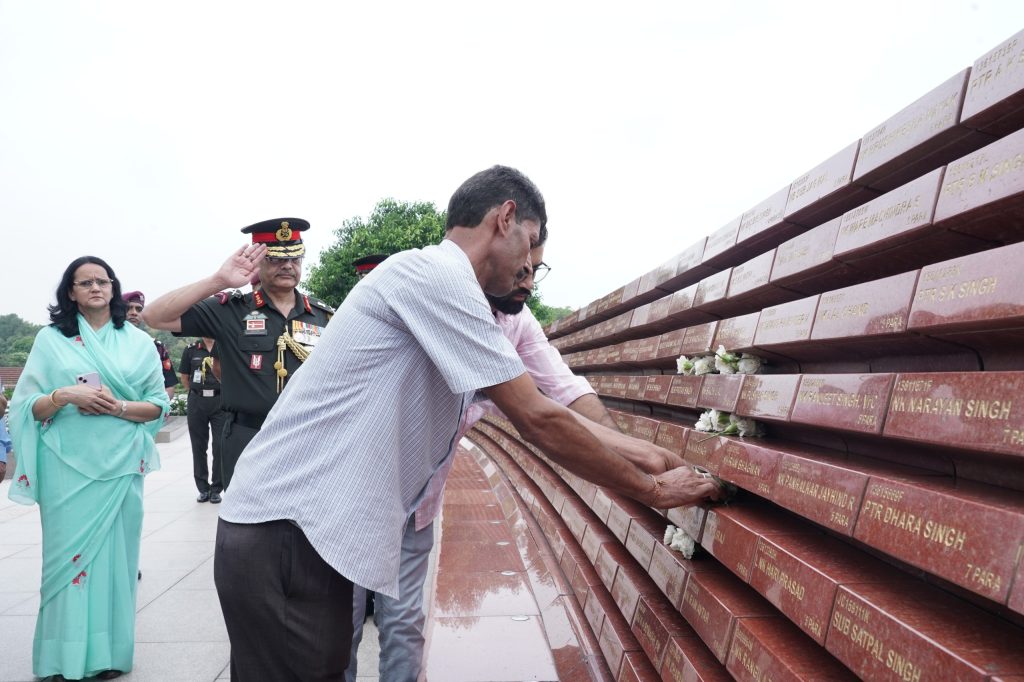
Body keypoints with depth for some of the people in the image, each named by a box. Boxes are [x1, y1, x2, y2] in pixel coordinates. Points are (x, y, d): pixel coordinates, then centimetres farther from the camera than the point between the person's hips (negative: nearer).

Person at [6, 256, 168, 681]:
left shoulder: (138, 341, 6)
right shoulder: (50, 339, 5)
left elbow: (159, 405, 5)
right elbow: (27, 406, 3)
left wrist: (118, 407, -12)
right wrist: (64, 396, -15)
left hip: (121, 466, 1)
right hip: (68, 466, 0)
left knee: (114, 553, 4)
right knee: (70, 552, 1)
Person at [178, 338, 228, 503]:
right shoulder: (191, 350, 6)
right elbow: (184, 377, 13)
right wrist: (197, 394, 7)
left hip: (220, 401, -2)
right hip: (196, 402, 2)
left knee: (220, 446, -2)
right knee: (198, 446, 7)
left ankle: (216, 489, 10)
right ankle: (203, 488, 18)